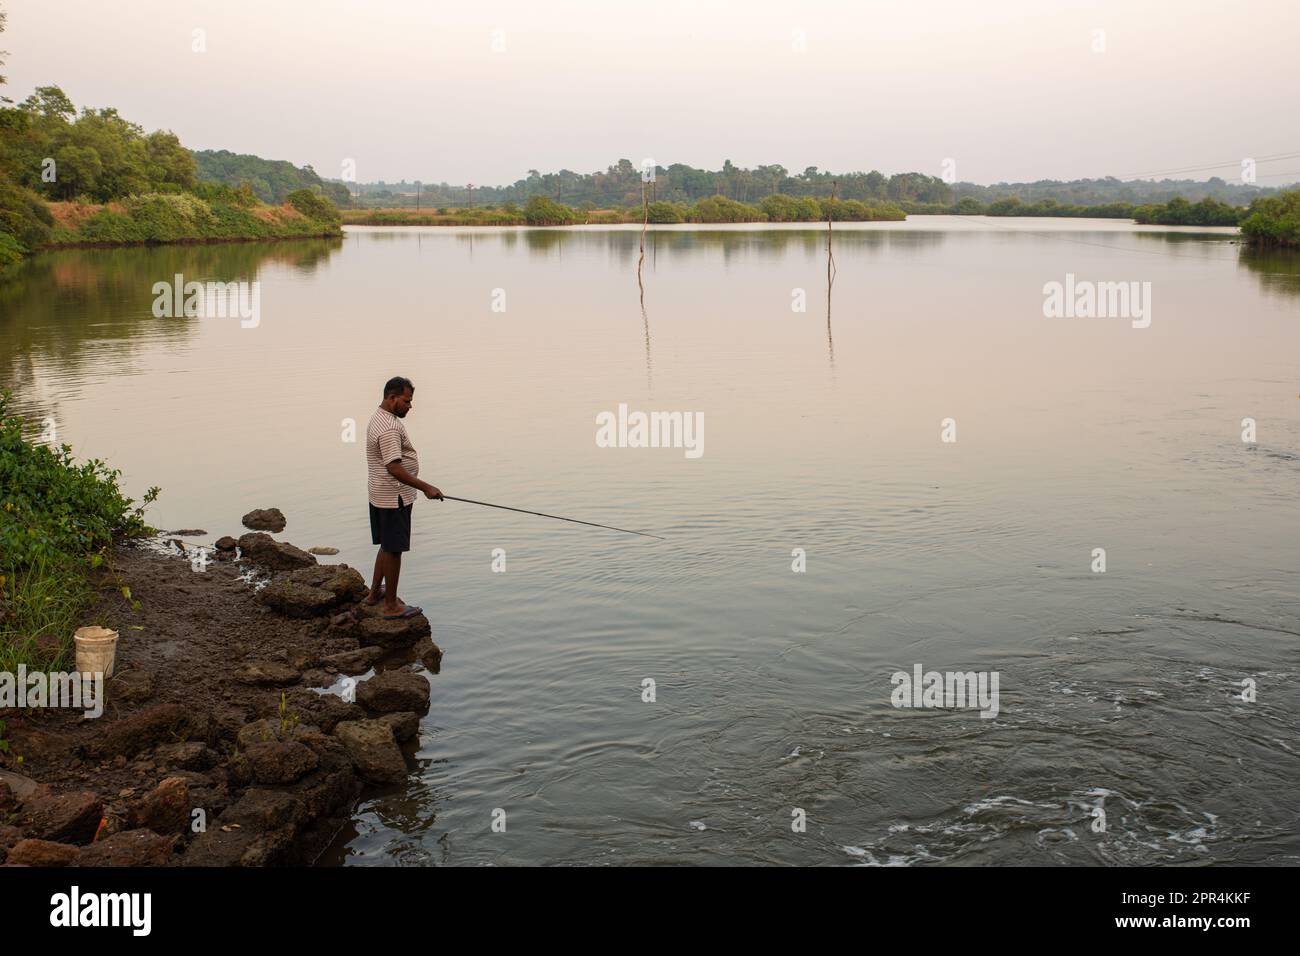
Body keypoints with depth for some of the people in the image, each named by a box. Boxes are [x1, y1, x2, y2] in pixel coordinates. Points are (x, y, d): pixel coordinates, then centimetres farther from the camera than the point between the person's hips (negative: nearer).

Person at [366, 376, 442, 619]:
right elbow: (394, 468, -30)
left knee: (387, 545, 21)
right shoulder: (389, 427, -23)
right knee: (393, 549, -2)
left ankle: (375, 593, 32)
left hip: (380, 495, 10)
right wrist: (425, 488, -30)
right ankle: (391, 605, 6)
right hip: (394, 497, -10)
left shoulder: (379, 417, 10)